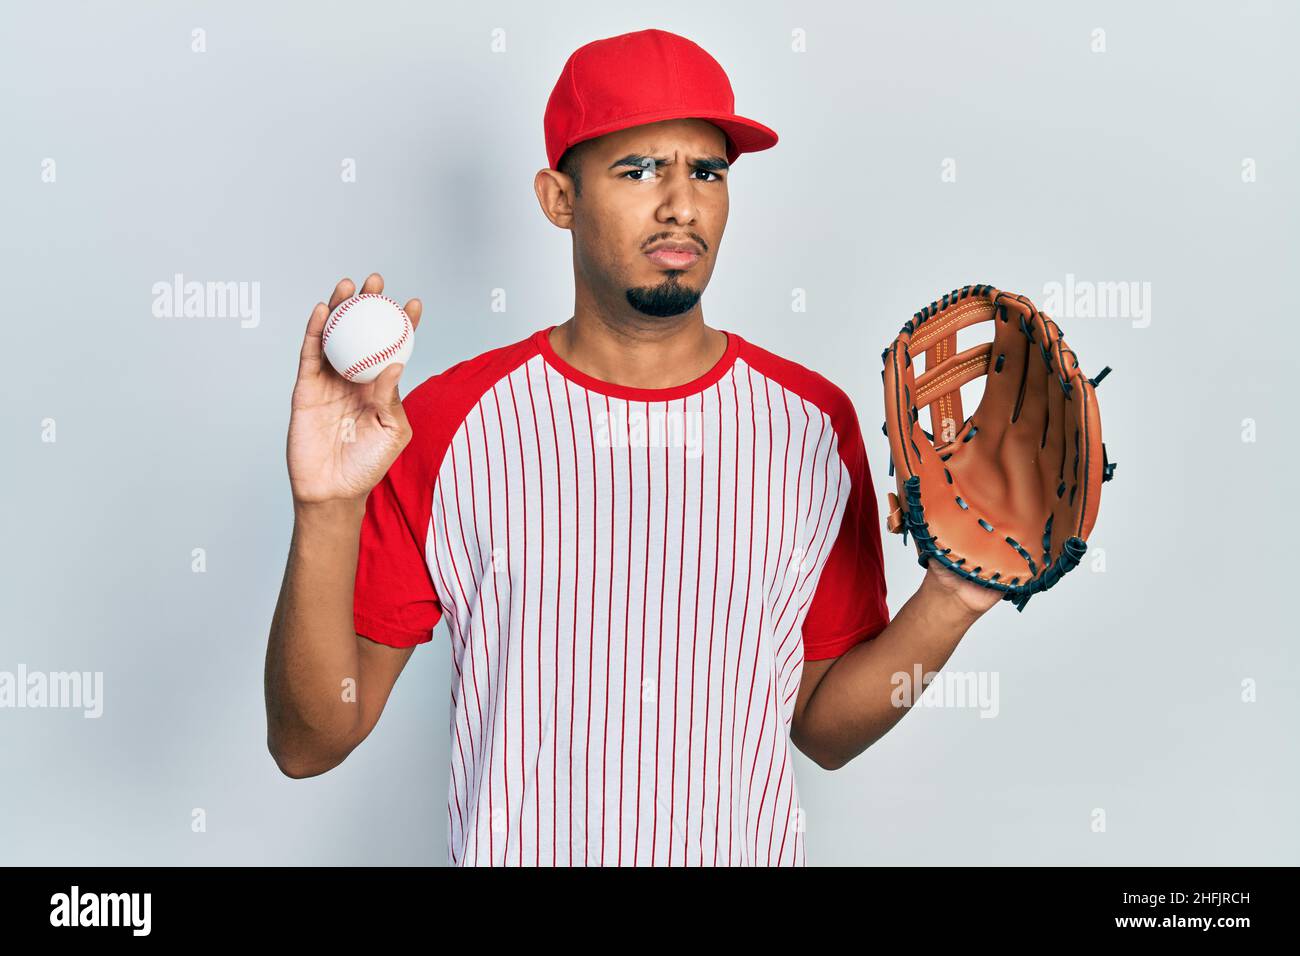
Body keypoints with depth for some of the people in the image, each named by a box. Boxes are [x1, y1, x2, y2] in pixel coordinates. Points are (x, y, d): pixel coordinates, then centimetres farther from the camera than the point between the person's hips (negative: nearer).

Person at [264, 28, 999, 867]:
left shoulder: (814, 423, -6)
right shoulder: (447, 424, -13)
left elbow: (821, 727, 0)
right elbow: (309, 744, -13)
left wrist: (951, 600, -15)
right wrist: (327, 515, -26)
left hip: (749, 849, 2)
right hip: (513, 849, -1)